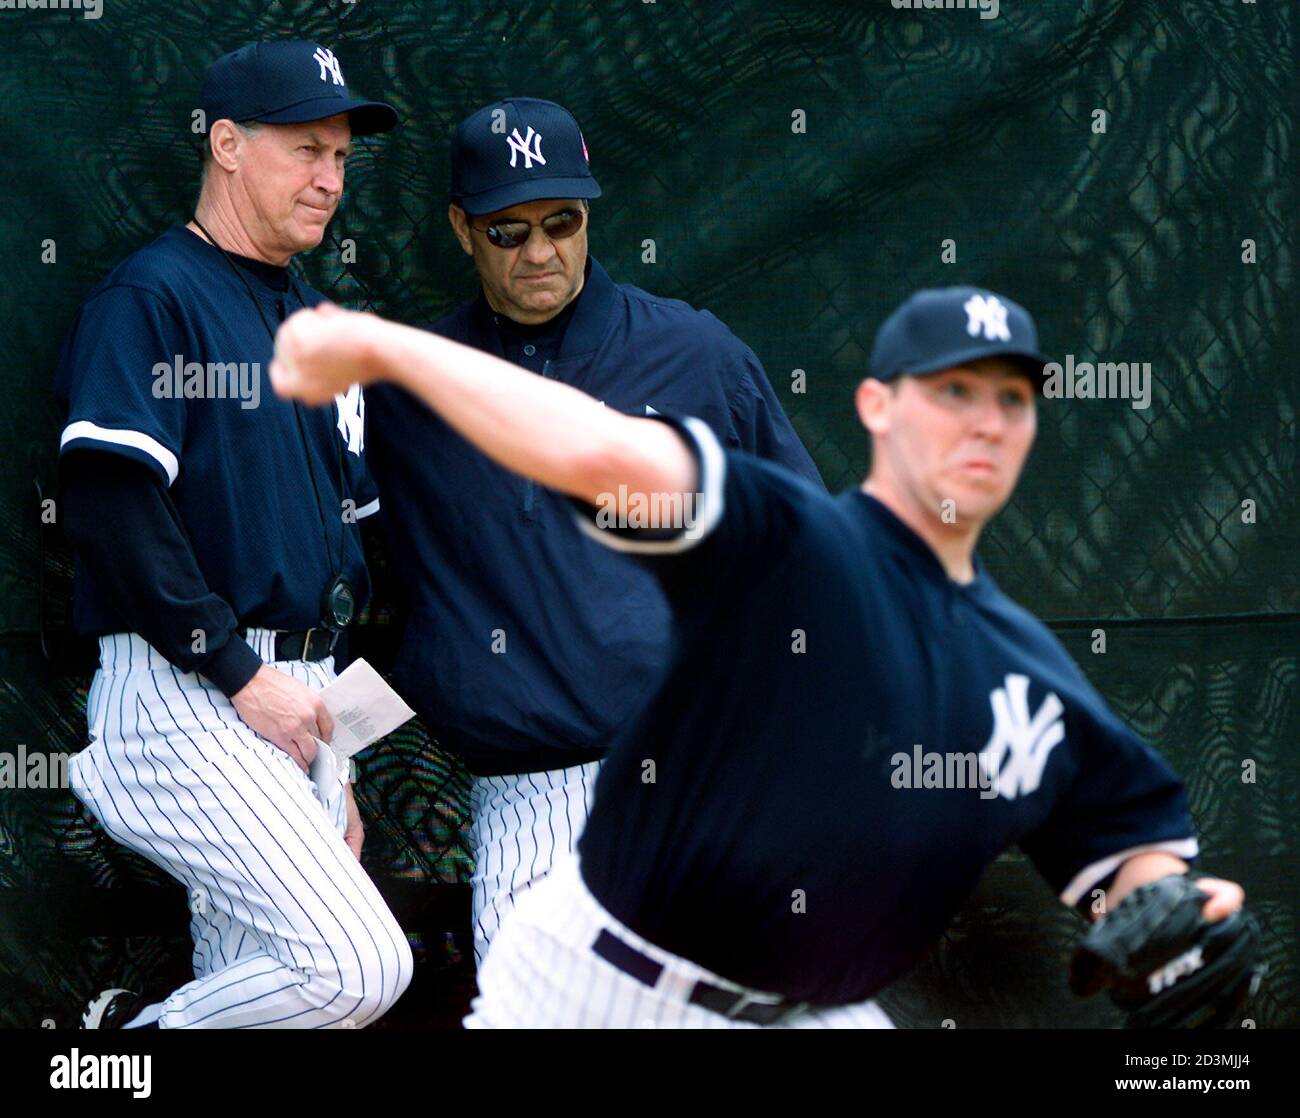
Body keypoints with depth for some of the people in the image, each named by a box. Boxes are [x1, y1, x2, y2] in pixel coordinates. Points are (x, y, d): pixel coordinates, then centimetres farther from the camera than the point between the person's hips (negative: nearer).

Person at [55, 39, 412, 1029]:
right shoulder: (151, 299, -5)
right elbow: (111, 504, -16)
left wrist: (333, 766, 20)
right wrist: (242, 676, -17)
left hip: (291, 700, 8)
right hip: (183, 694, -8)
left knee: (268, 985, 4)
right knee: (359, 966, -20)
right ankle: (141, 1037, -2)